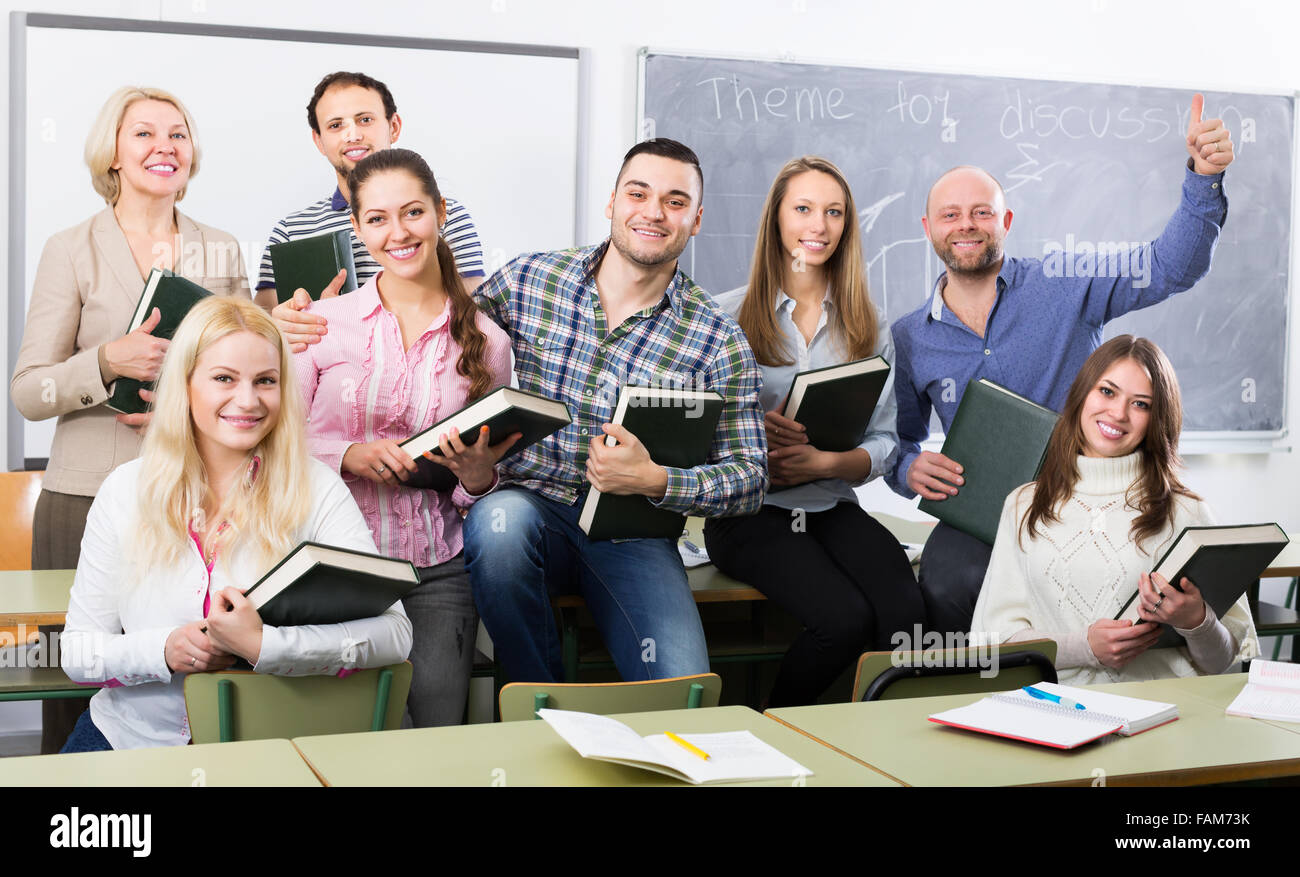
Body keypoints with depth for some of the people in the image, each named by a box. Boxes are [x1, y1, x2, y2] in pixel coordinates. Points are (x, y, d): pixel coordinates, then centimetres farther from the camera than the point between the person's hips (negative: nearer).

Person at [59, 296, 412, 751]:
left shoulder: (316, 489, -3)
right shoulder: (127, 490, 4)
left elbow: (394, 633, -12)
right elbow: (76, 651, 5)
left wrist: (264, 646, -25)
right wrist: (163, 651, -15)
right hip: (127, 738, 2)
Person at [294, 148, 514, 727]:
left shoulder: (486, 341, 8)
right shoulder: (324, 323, 3)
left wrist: (478, 477, -8)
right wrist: (351, 456, -15)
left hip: (437, 571, 1)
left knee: (435, 730, -16)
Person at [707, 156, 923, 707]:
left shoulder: (867, 328, 13)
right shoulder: (728, 315, 4)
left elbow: (884, 446, 7)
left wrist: (824, 461, -13)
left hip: (833, 510, 3)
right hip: (749, 511, -3)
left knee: (907, 617, -26)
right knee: (846, 619, -28)